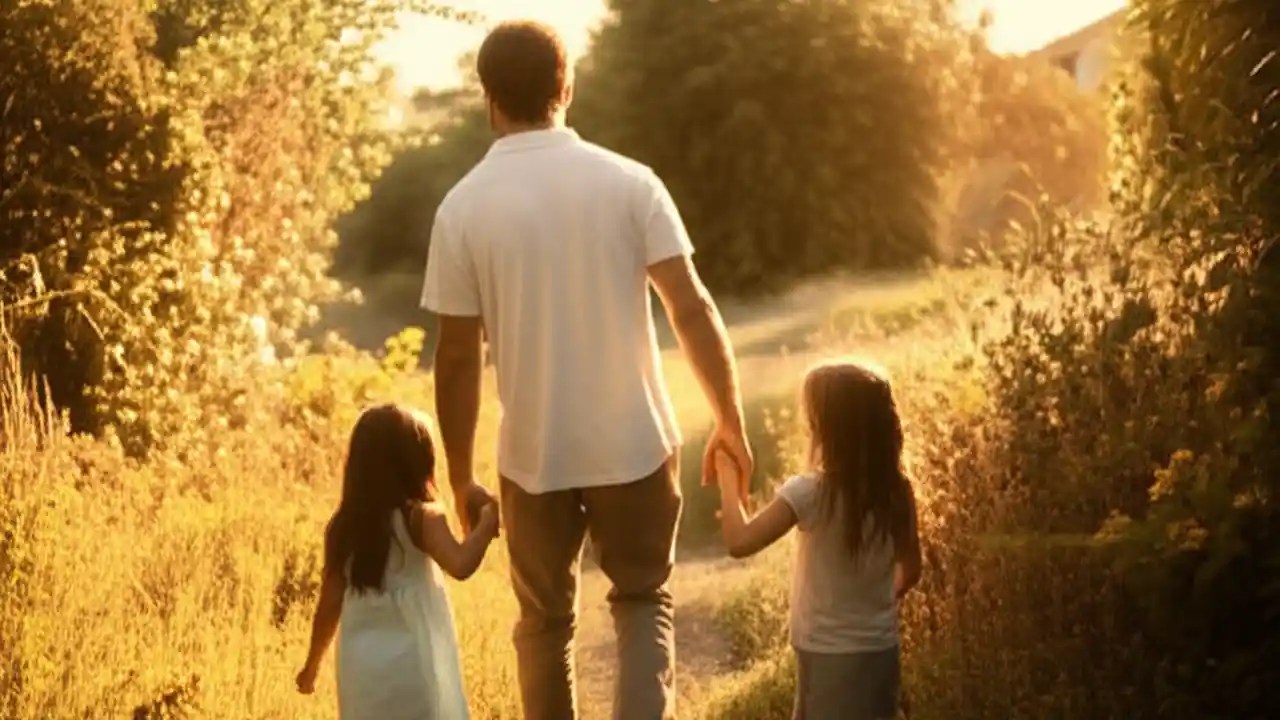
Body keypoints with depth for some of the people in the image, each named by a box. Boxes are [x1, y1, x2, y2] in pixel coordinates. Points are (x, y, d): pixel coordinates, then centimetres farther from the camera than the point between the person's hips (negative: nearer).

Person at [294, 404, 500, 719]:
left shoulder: (344, 527, 3)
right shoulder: (421, 518, -11)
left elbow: (330, 603, 6)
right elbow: (460, 565, -28)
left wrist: (312, 664, 17)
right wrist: (486, 525, -12)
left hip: (362, 665, 5)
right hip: (411, 661, -5)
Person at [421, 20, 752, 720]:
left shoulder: (463, 207, -7)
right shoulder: (628, 182, -6)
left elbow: (457, 358, -5)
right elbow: (692, 308, -9)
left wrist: (461, 477, 5)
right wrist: (730, 421, 1)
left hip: (533, 455, 0)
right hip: (633, 443, 0)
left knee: (545, 621, 19)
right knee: (643, 602, 18)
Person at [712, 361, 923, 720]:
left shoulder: (809, 493, -18)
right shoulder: (896, 491, -2)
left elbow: (739, 542, -20)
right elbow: (910, 570, 8)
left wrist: (728, 475, -7)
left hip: (830, 657, -6)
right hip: (881, 652, 6)